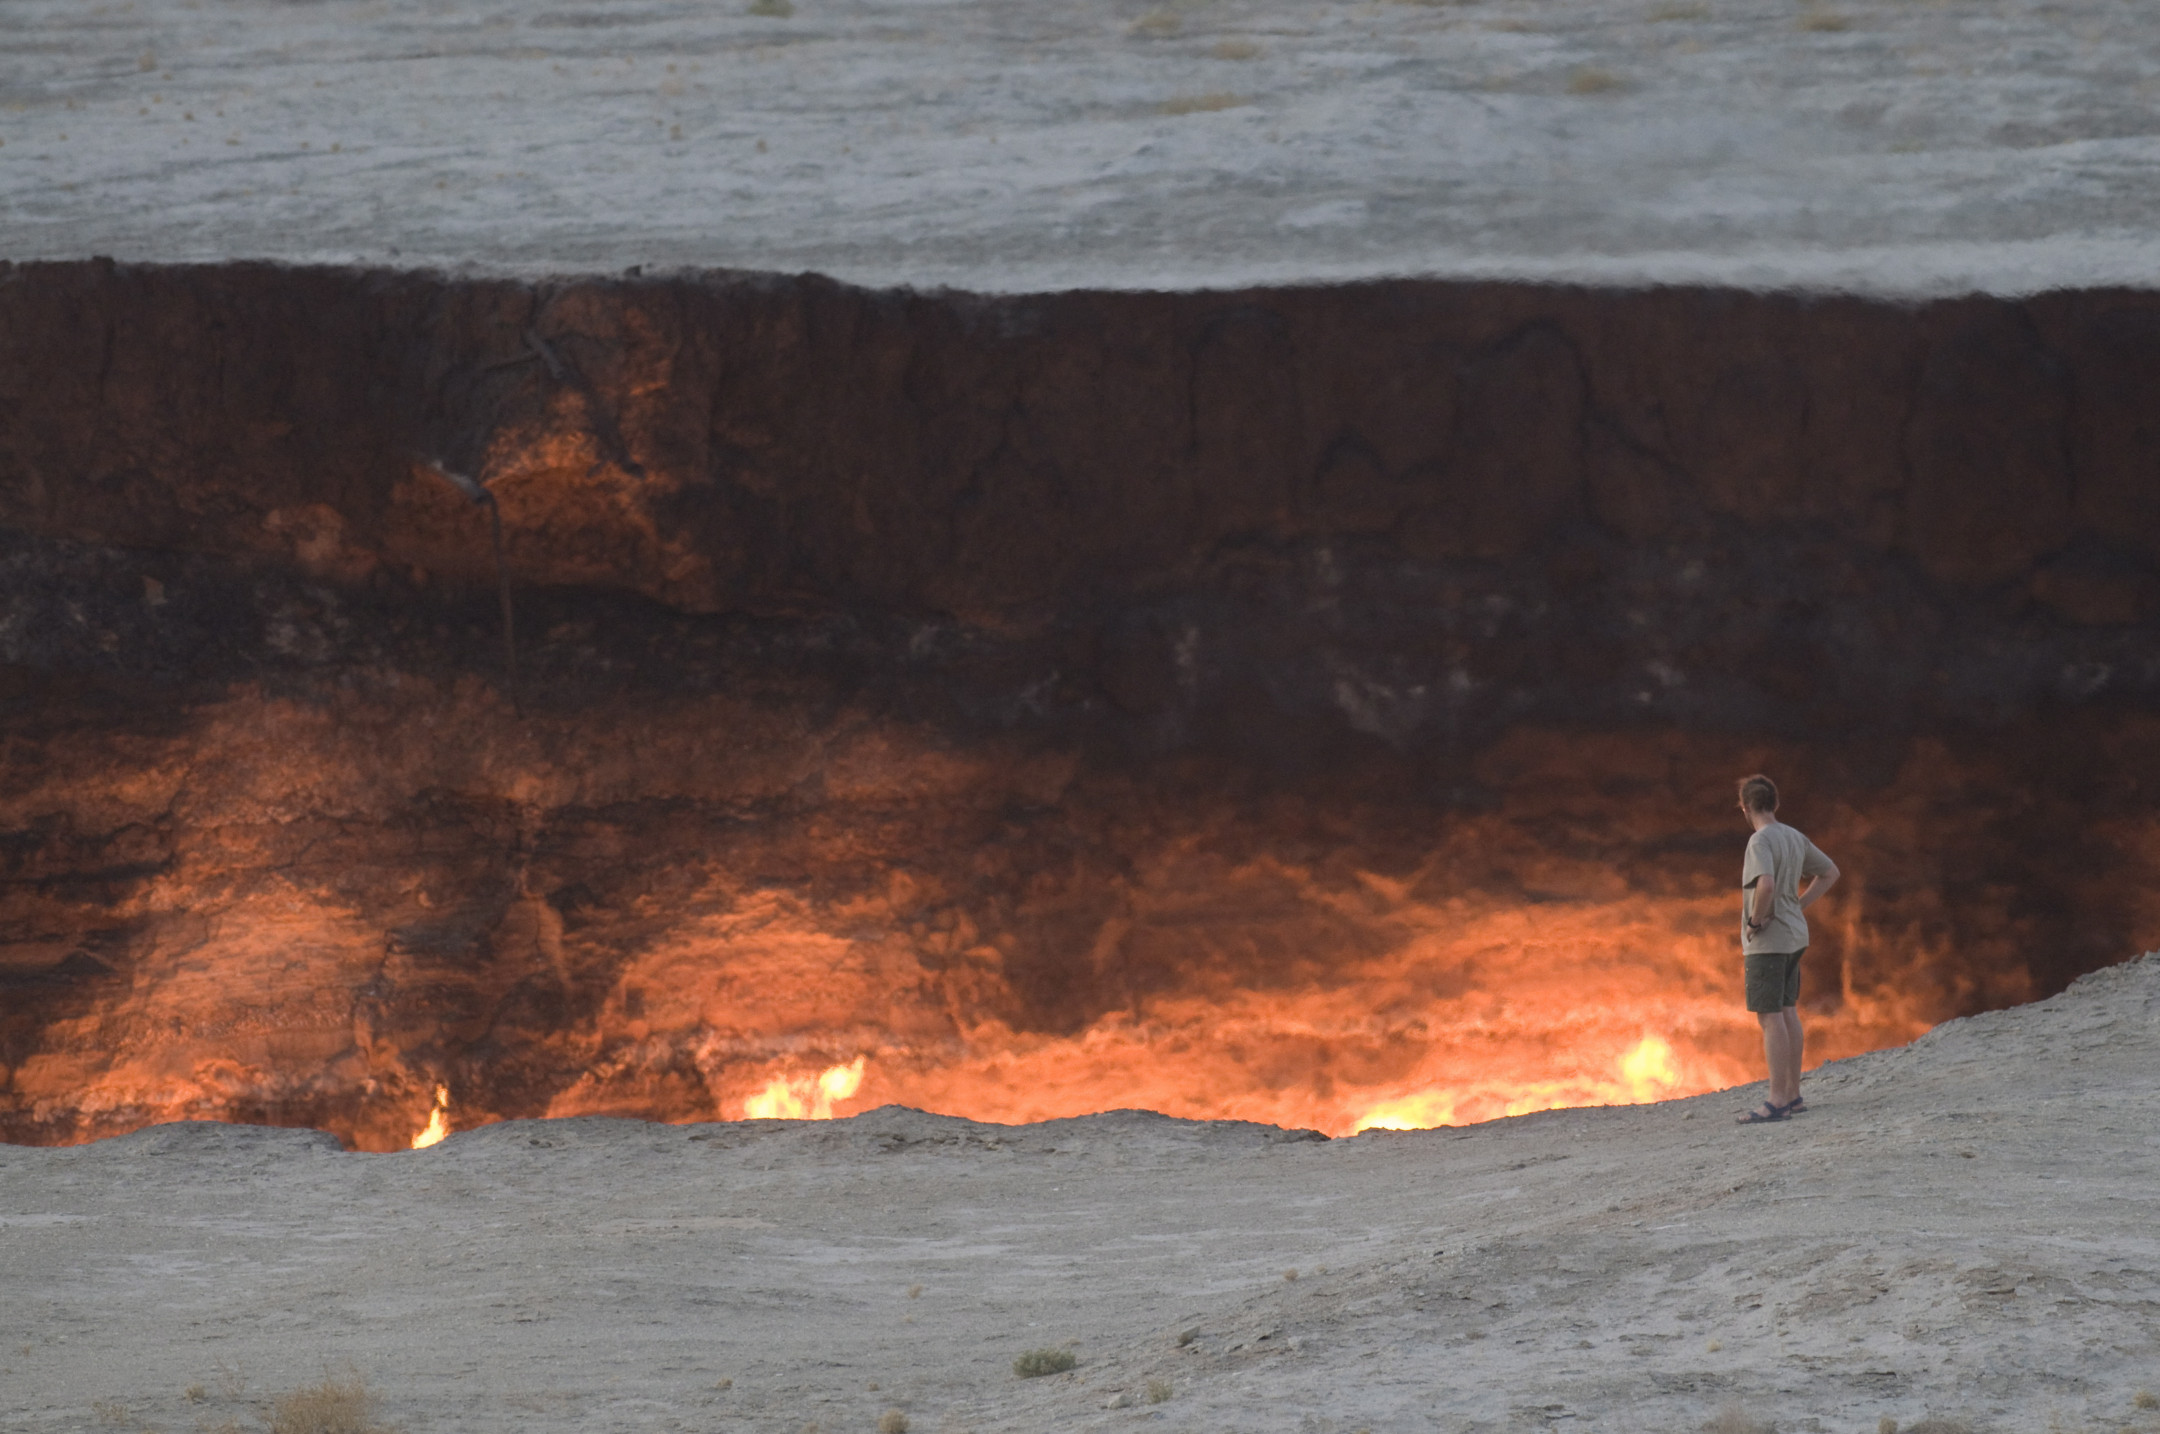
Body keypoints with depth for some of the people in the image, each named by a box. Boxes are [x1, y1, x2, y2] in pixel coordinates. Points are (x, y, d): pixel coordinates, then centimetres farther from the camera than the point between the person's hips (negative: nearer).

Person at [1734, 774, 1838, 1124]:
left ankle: (1777, 1099, -9)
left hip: (1767, 940, -9)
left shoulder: (1761, 841, -17)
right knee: (1787, 1012, 14)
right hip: (1794, 936, 9)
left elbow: (1766, 884, -33)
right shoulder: (1795, 838, 9)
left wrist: (1756, 920, -18)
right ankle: (1793, 1094, 20)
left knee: (1770, 1016, -7)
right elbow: (1830, 873, 20)